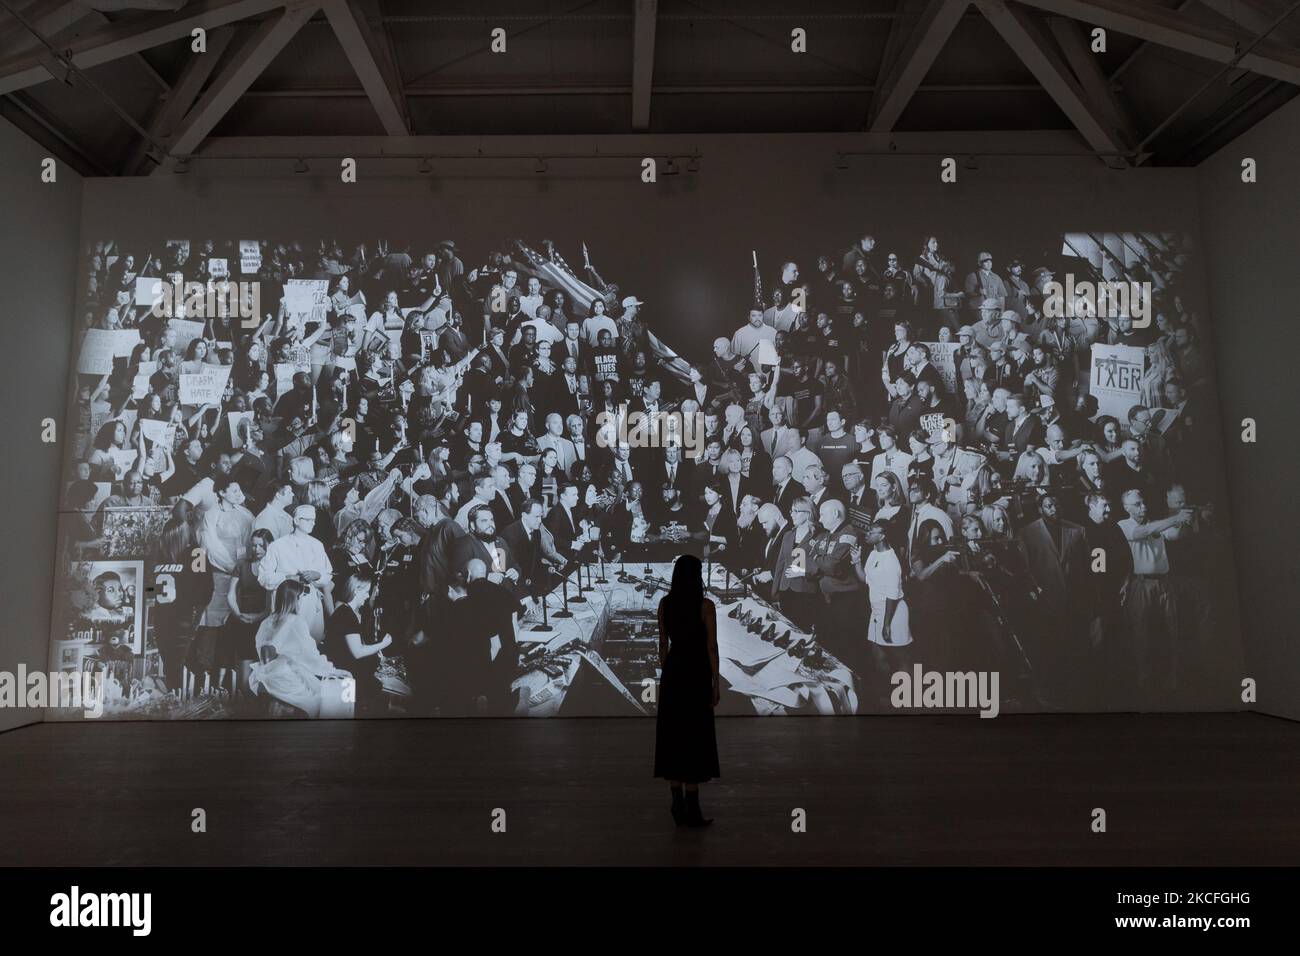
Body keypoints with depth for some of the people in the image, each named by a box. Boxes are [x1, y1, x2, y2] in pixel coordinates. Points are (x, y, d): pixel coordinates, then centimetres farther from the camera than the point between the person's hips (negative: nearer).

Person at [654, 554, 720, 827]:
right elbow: (711, 647, -12)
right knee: (694, 740, 0)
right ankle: (691, 811, 3)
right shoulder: (706, 606, -12)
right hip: (696, 674, -5)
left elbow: (663, 644, 7)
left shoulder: (664, 603, 2)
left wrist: (666, 678, 16)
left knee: (673, 739, 11)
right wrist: (716, 684, -4)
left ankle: (678, 806, 15)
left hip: (672, 672, 5)